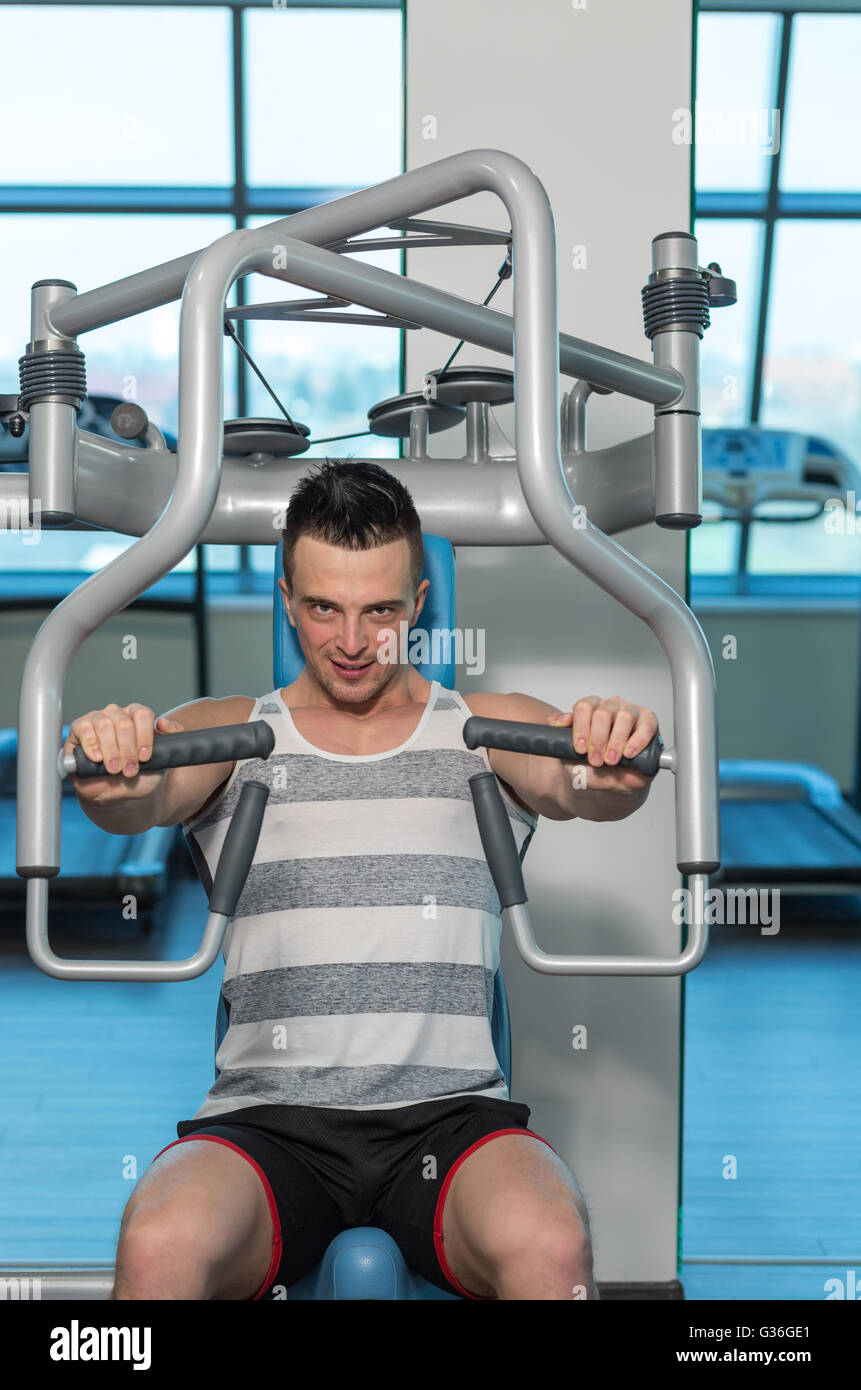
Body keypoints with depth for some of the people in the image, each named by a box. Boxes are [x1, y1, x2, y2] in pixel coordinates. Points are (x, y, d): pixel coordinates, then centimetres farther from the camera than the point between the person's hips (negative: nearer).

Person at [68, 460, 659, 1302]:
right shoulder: (227, 732, 14)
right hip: (266, 1118, 1)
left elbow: (578, 785, -5)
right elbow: (142, 800, -6)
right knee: (158, 1247, -32)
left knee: (548, 1247, -33)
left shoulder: (488, 731, 14)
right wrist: (110, 776, -32)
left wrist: (611, 771, -31)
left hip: (449, 1113, 0)